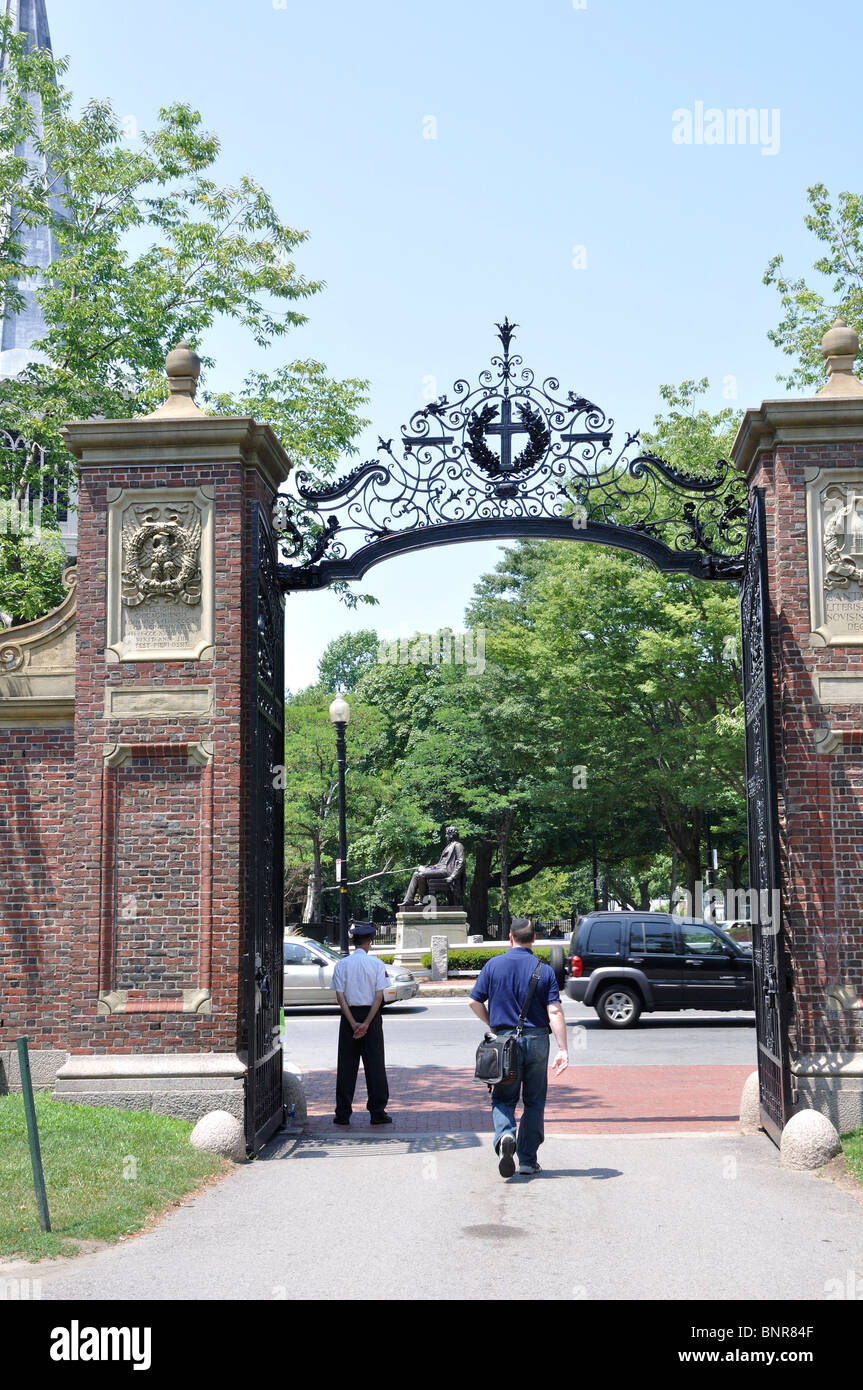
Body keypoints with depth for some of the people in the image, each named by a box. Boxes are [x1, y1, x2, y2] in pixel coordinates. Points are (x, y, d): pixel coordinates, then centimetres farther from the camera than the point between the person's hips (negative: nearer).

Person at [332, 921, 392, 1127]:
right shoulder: (376, 964, -4)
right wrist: (366, 1023, -11)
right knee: (375, 1065, 4)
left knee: (346, 1065, 6)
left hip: (349, 1016, 1)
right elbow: (379, 996, -10)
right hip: (371, 1015, -1)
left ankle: (343, 1114, 8)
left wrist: (353, 1023, -7)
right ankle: (377, 1112, 4)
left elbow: (340, 996, -6)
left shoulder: (342, 964, 0)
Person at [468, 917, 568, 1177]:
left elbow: (474, 1002, 0)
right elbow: (555, 1012, -9)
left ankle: (505, 1135, -18)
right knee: (534, 1102, 13)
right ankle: (528, 1161, 15)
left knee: (503, 1099, 11)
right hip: (537, 1041, 0)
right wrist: (563, 1050, -9)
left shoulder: (493, 965, -1)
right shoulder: (544, 970, -1)